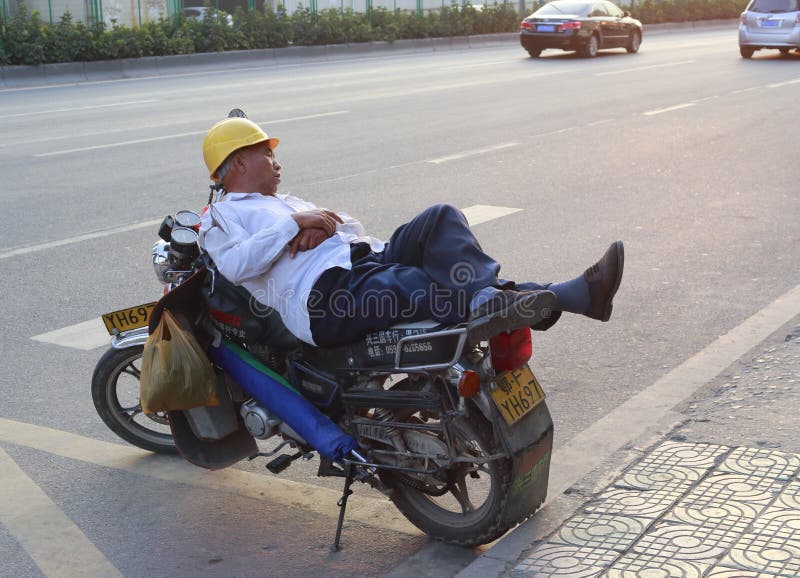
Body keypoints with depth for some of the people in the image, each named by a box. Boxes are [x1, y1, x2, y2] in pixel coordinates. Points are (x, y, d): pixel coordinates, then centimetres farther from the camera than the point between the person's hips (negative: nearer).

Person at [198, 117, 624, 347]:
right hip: (324, 293, -8)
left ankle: (486, 298, -38)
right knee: (421, 287, -33)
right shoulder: (221, 215, 16)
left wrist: (323, 228, 0)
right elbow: (234, 264, -8)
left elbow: (350, 229, 23)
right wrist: (294, 224, -7)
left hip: (368, 261, 8)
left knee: (441, 218, -13)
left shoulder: (286, 203, 39)